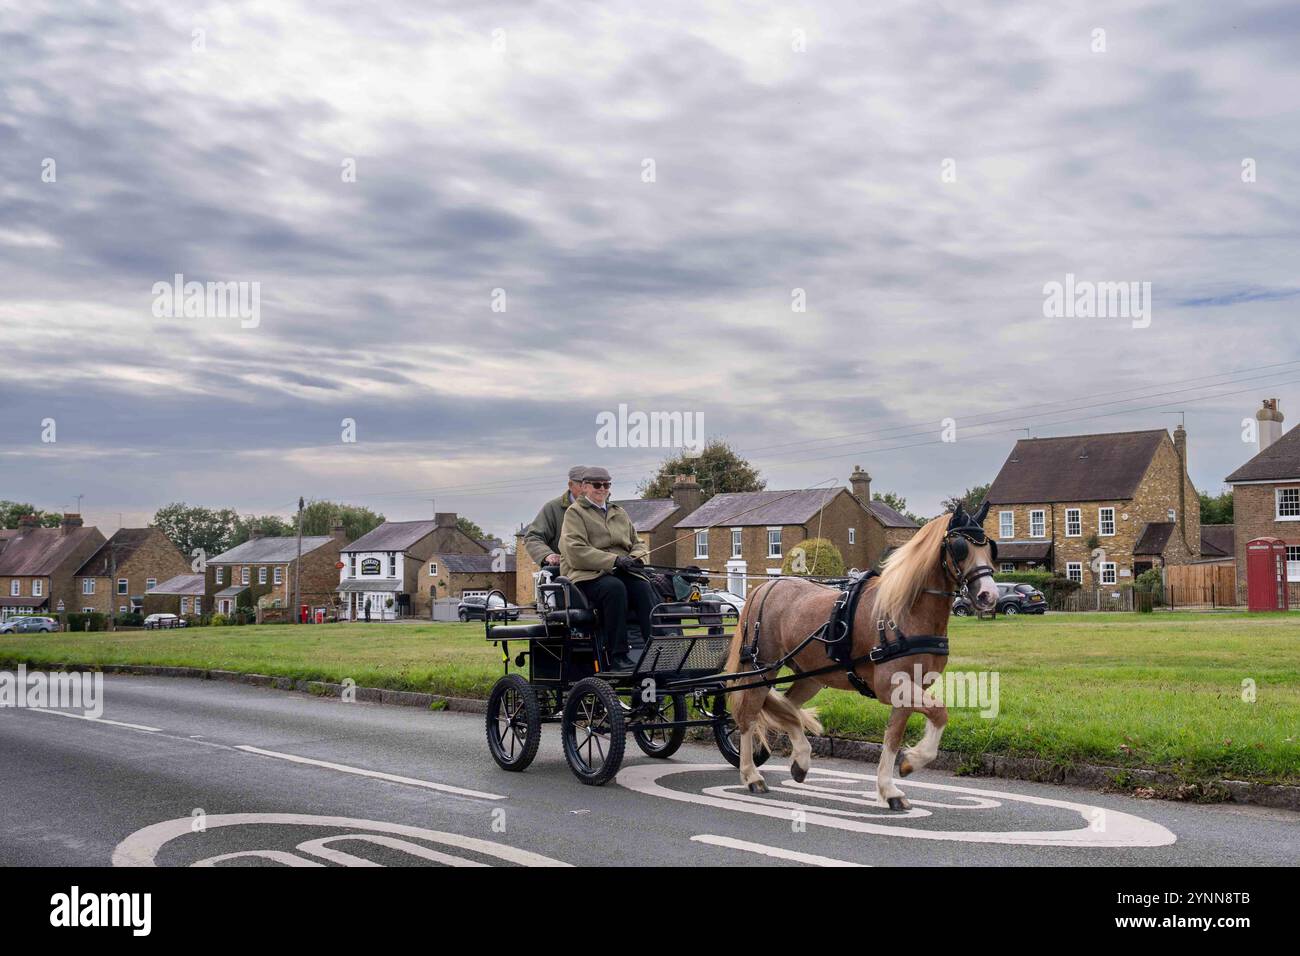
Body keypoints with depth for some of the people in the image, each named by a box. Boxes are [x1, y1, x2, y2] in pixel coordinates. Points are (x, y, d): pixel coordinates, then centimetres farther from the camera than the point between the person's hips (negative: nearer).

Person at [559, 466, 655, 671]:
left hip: (621, 572, 5)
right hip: (587, 575, -5)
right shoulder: (575, 513, 4)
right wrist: (614, 560, -17)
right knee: (615, 588, -36)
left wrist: (636, 558, 1)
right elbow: (576, 552, -10)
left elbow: (637, 543, 28)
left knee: (644, 588, -26)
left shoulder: (619, 513, 26)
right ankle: (617, 655, -34)